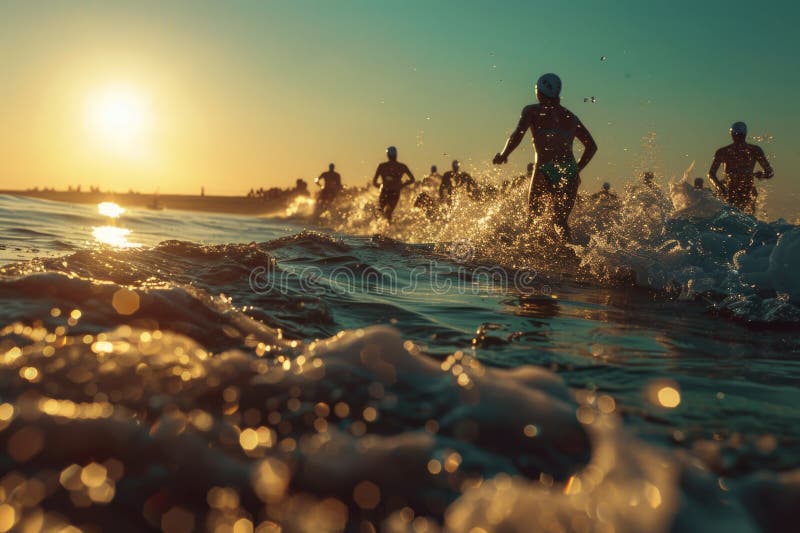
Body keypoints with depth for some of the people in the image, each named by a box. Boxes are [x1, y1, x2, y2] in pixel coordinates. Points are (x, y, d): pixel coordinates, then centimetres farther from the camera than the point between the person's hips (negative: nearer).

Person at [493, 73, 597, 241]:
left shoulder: (532, 111, 7)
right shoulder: (571, 117, 21)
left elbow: (517, 135, -8)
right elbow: (592, 147, 20)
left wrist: (503, 155, 6)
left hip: (545, 171, -4)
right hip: (570, 173, 4)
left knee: (533, 218, 9)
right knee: (560, 222, 12)